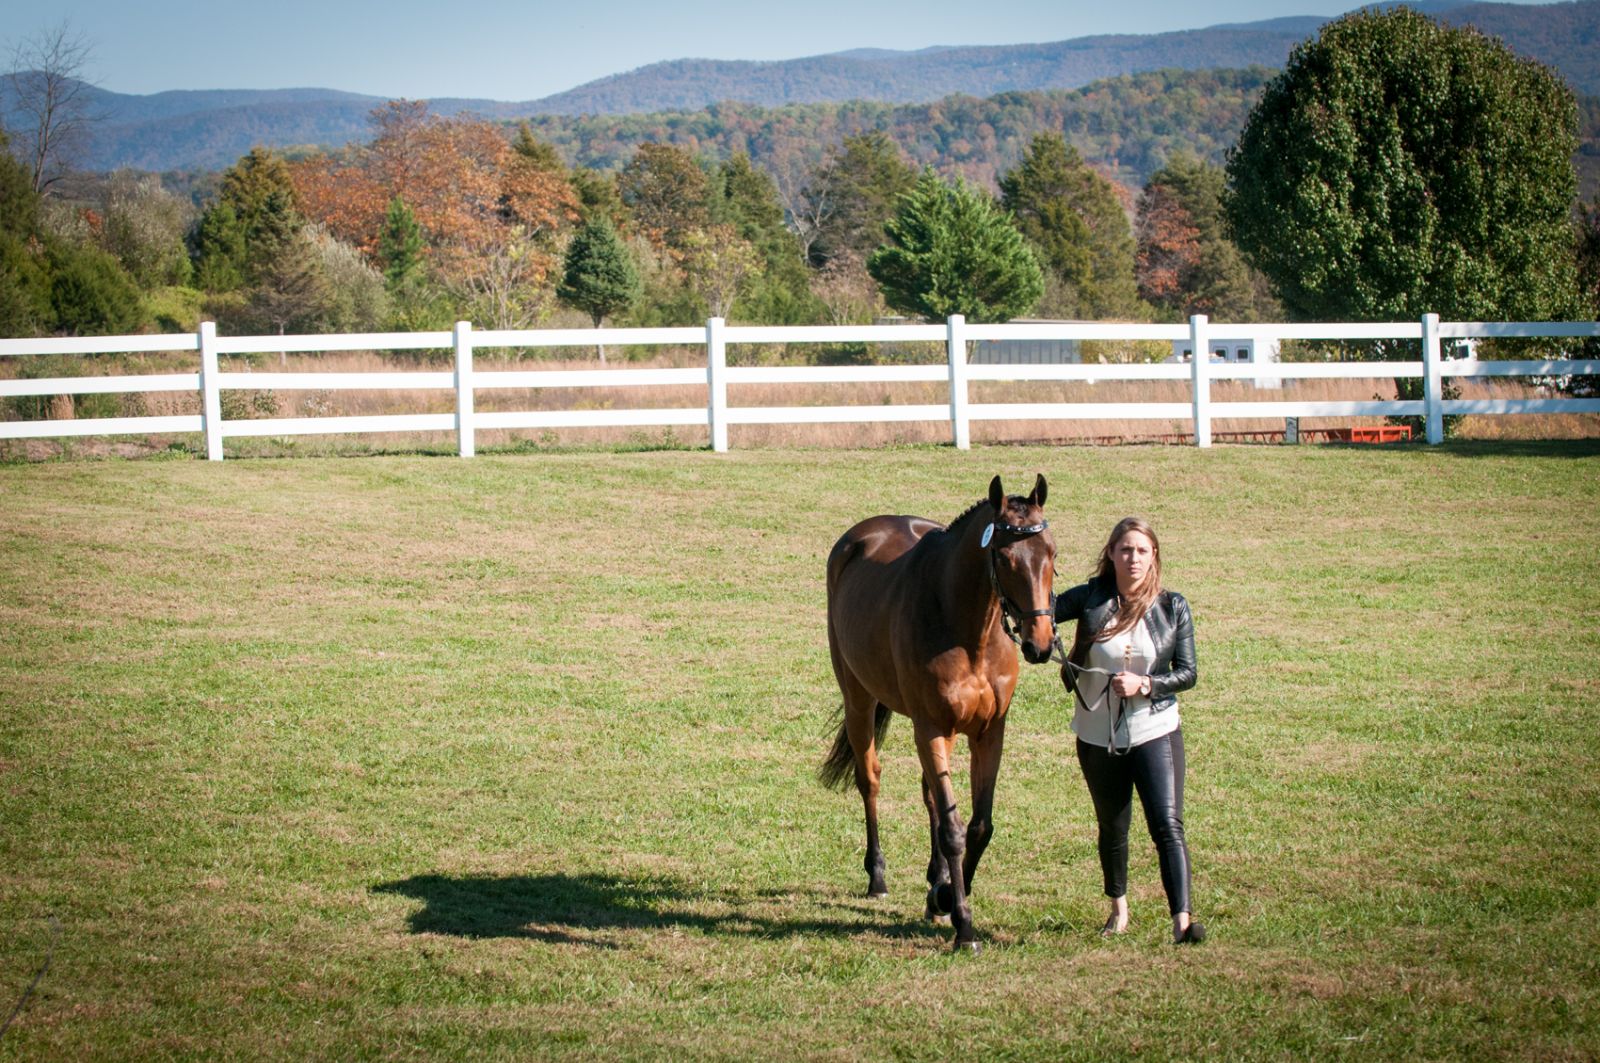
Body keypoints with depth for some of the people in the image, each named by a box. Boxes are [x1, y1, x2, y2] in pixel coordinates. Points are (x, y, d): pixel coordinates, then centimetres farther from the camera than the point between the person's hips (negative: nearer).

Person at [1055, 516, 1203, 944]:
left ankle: (1182, 918, -20)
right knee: (1112, 827, 17)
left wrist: (1144, 683, -19)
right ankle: (1119, 907, 38)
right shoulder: (1090, 599, -5)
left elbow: (1187, 673, -4)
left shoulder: (1173, 608, -5)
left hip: (1155, 732, -2)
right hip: (1098, 736, 2)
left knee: (1167, 825, -14)